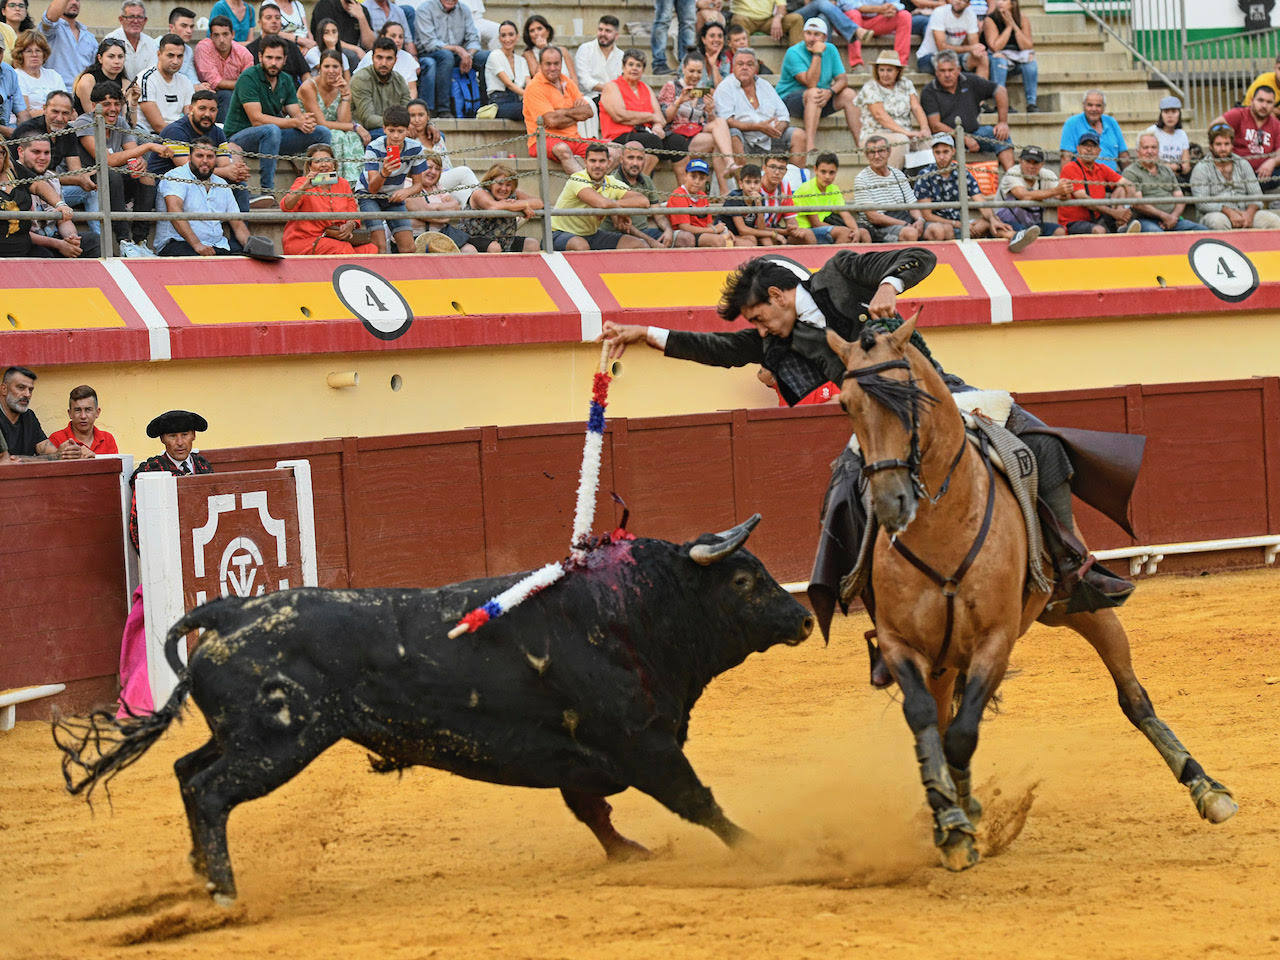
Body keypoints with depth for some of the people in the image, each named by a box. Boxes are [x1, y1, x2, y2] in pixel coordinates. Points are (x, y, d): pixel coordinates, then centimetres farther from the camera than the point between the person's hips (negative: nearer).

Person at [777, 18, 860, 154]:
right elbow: (810, 83, -25)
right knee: (814, 93, -36)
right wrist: (817, 54, -26)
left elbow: (842, 80, -3)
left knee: (849, 94, -13)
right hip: (790, 99, -6)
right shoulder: (794, 53, -15)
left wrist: (830, 91, -25)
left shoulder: (830, 49, 4)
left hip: (819, 102, 6)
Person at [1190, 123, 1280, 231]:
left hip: (1244, 214, 3)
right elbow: (1202, 202, -8)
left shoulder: (1243, 164, 17)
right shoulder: (1201, 169, 4)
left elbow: (1256, 196, 10)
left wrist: (1250, 212, -13)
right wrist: (1228, 211, -20)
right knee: (1219, 221, -40)